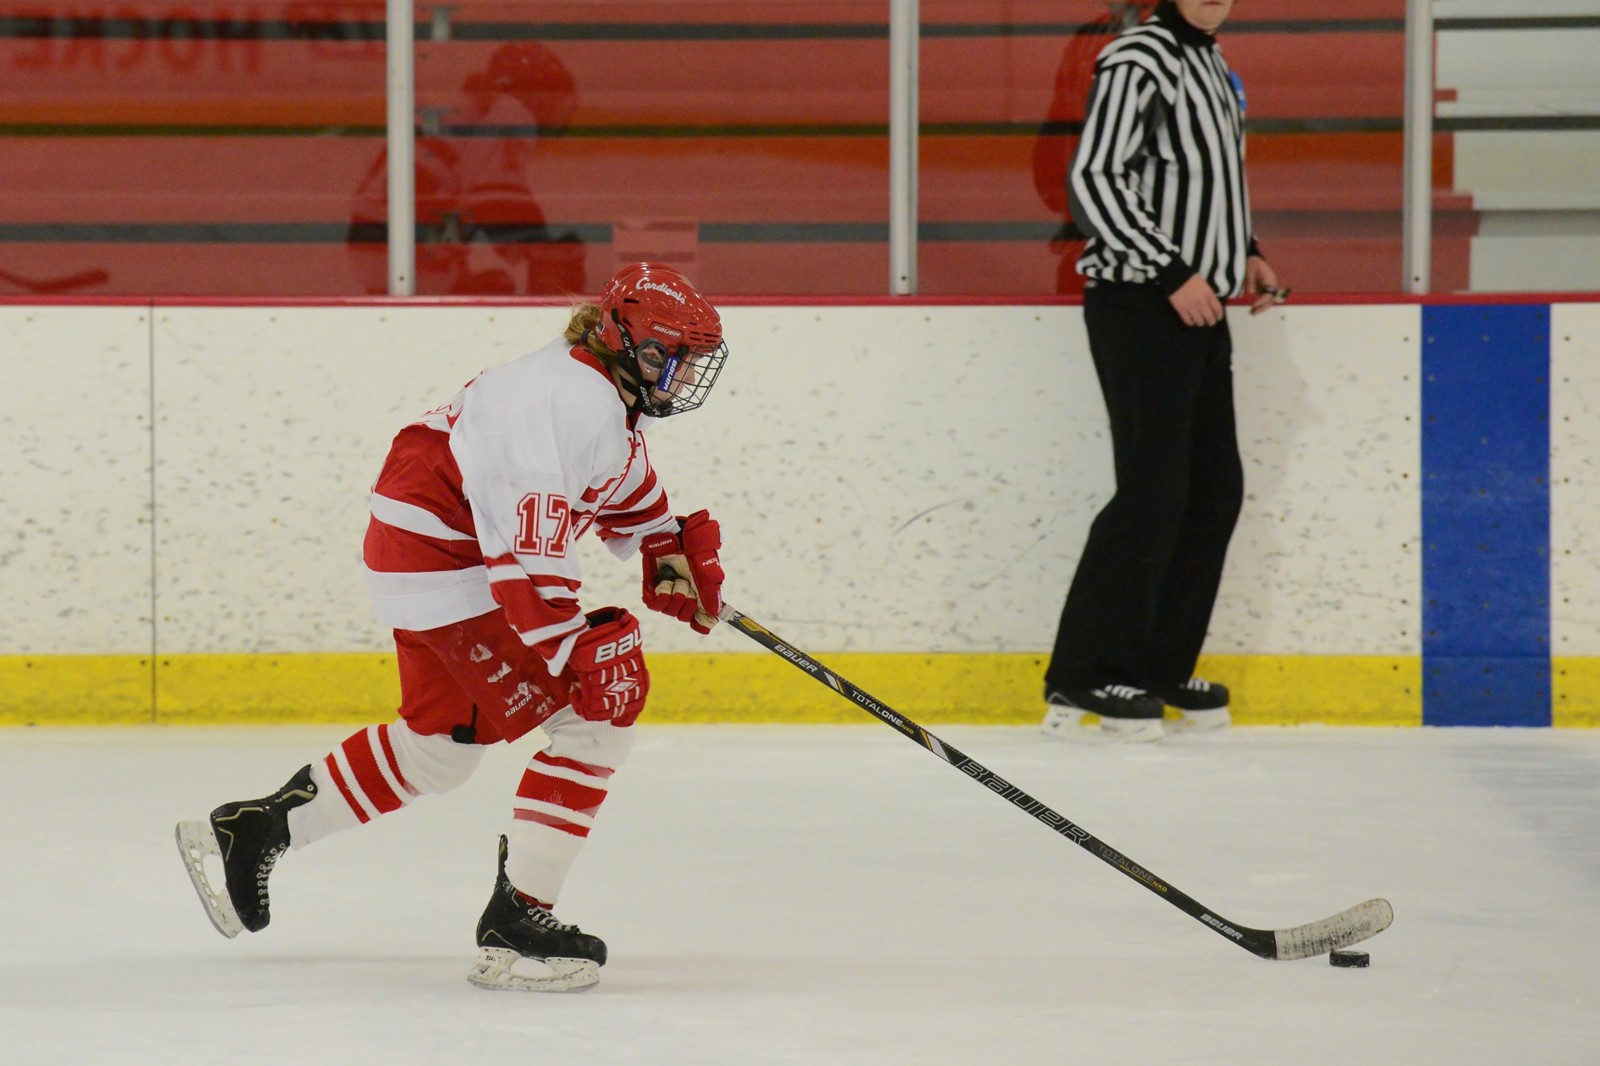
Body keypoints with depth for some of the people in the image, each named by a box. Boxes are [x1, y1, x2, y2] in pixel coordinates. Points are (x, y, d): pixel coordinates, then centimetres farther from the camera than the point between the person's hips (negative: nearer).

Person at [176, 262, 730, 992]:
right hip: (445, 568, -11)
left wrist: (672, 553, 13)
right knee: (596, 719, -13)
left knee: (443, 741, 23)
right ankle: (515, 927, -13)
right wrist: (577, 655, -32)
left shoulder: (608, 391, 9)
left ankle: (252, 830, 31)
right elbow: (528, 557, -30)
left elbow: (628, 493, 28)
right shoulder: (572, 406, -24)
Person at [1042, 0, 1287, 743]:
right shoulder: (1137, 61, -13)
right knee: (1154, 492, -13)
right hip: (1137, 302, -10)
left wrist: (1244, 254, 15)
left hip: (1199, 310, 10)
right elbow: (1093, 180, -20)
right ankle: (1082, 683, -8)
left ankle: (1161, 668, 19)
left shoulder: (1212, 67, 16)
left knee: (1216, 489, 10)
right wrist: (1173, 272, -22)